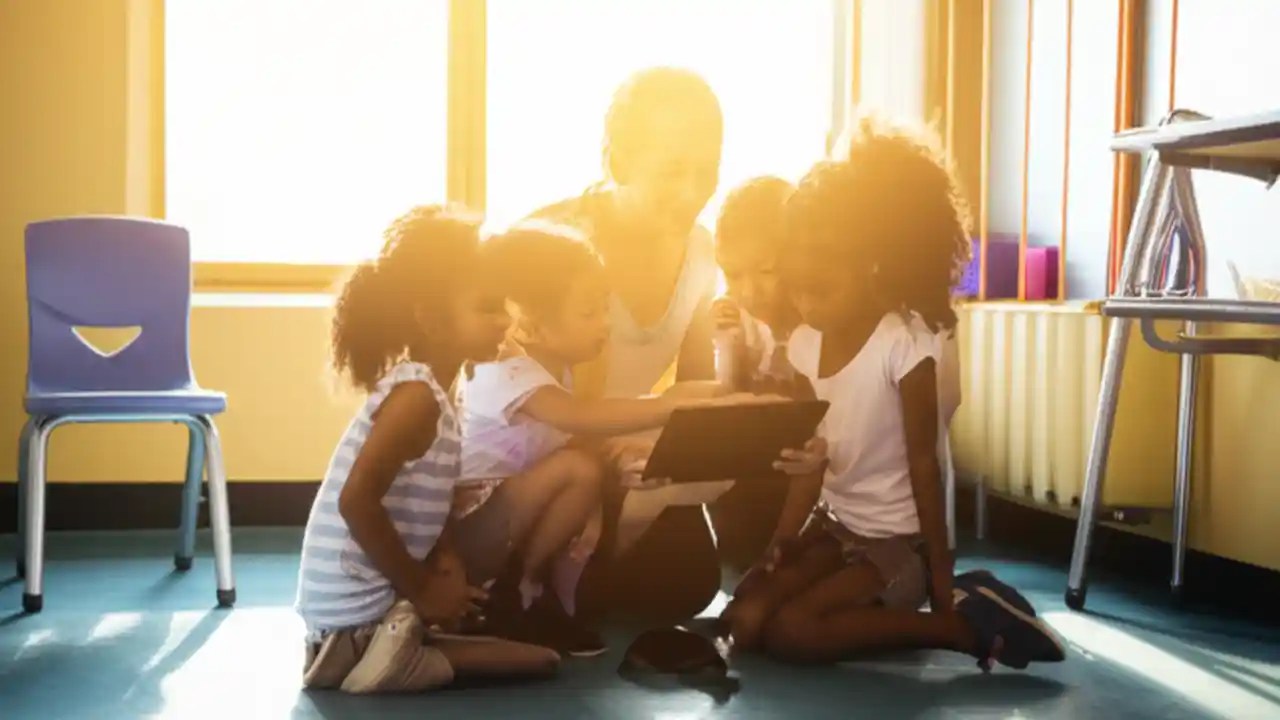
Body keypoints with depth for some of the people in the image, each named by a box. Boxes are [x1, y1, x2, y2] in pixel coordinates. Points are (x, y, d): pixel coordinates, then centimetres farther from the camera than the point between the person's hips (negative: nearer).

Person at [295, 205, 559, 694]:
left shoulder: (424, 388, 11)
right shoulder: (415, 396, -18)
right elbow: (356, 501, -26)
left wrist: (446, 559, -3)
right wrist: (421, 590, -17)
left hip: (365, 595, 9)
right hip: (359, 608, -9)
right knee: (539, 659, -5)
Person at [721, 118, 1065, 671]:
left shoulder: (904, 344, -20)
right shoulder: (804, 343, -1)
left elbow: (923, 463, -16)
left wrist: (941, 576, -13)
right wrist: (787, 536, -2)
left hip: (898, 541, -6)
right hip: (832, 524, 7)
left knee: (788, 632, -24)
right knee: (744, 620, -11)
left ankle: (967, 624, -10)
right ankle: (883, 612, 7)